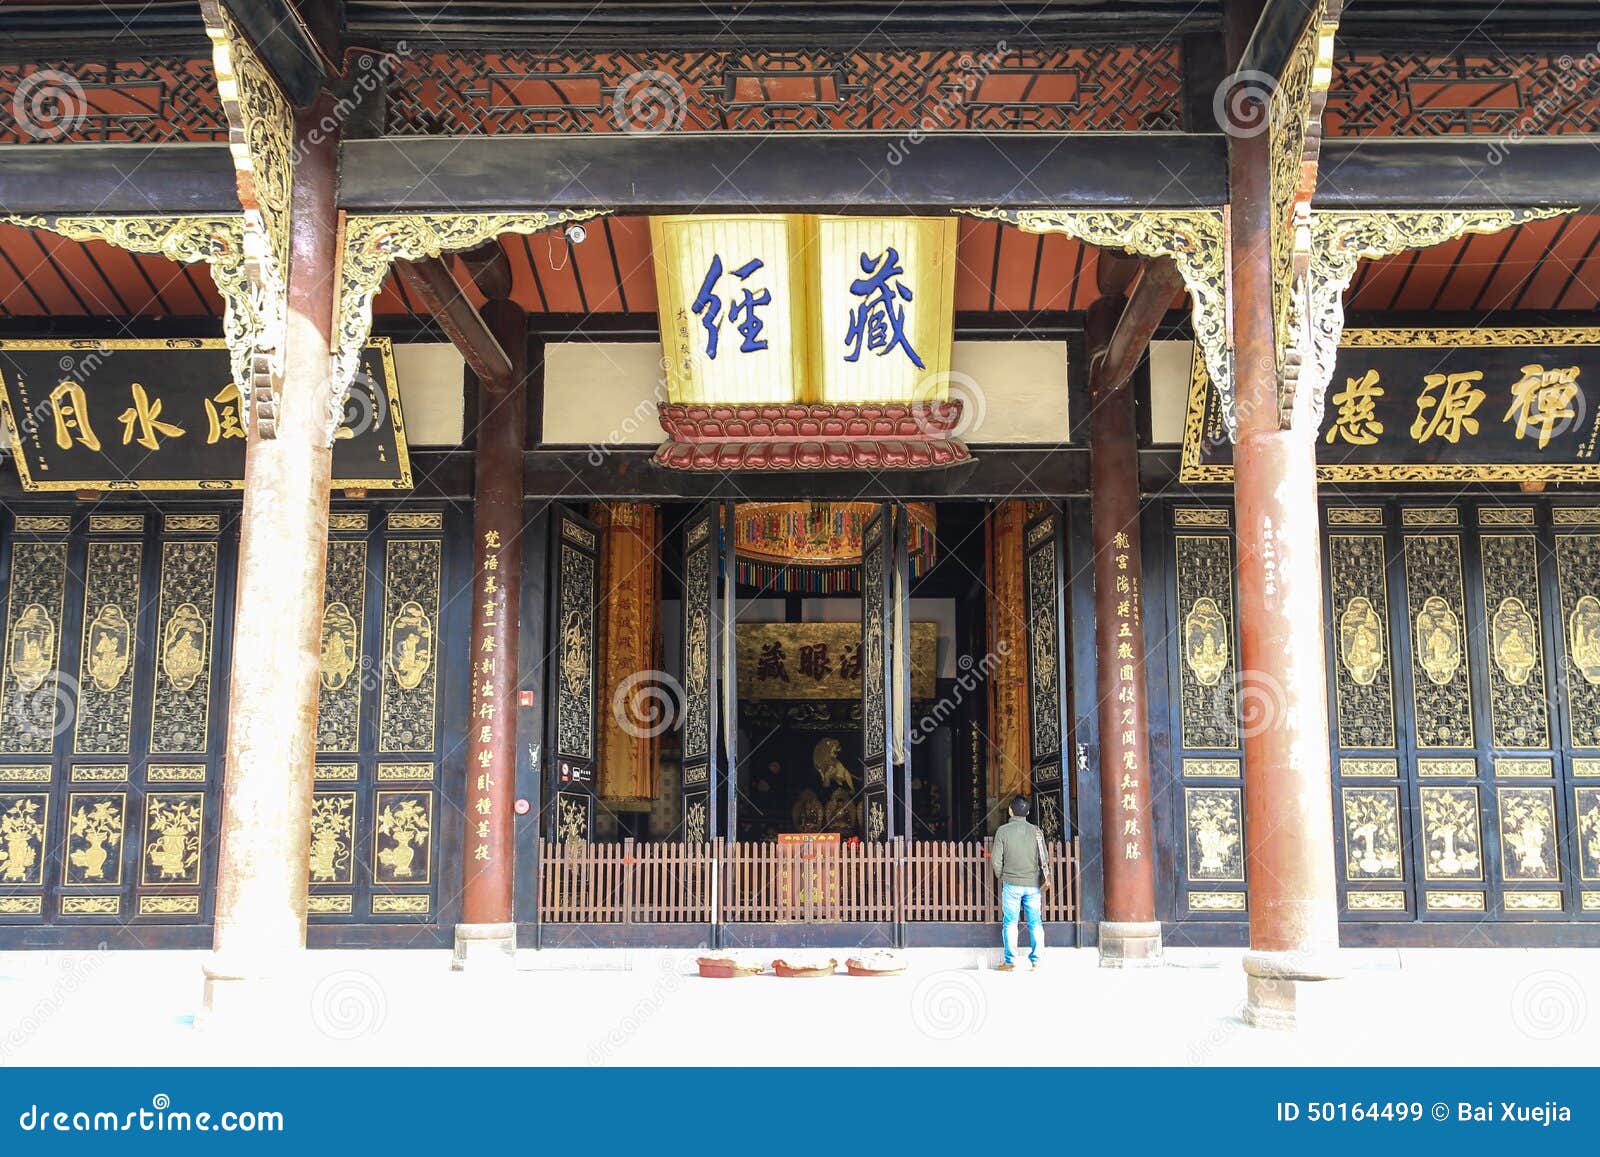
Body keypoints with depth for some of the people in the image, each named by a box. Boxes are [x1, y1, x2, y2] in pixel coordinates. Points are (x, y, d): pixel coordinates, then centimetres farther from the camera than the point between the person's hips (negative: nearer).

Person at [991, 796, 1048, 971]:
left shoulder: (1003, 831, -4)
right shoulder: (1036, 832, 2)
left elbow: (997, 859, -5)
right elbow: (1044, 860, 5)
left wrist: (1000, 877, 12)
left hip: (1011, 884, -2)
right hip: (1033, 885, 2)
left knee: (1010, 924, 4)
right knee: (1035, 924, 8)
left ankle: (1010, 961, 4)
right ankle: (1035, 960, 8)